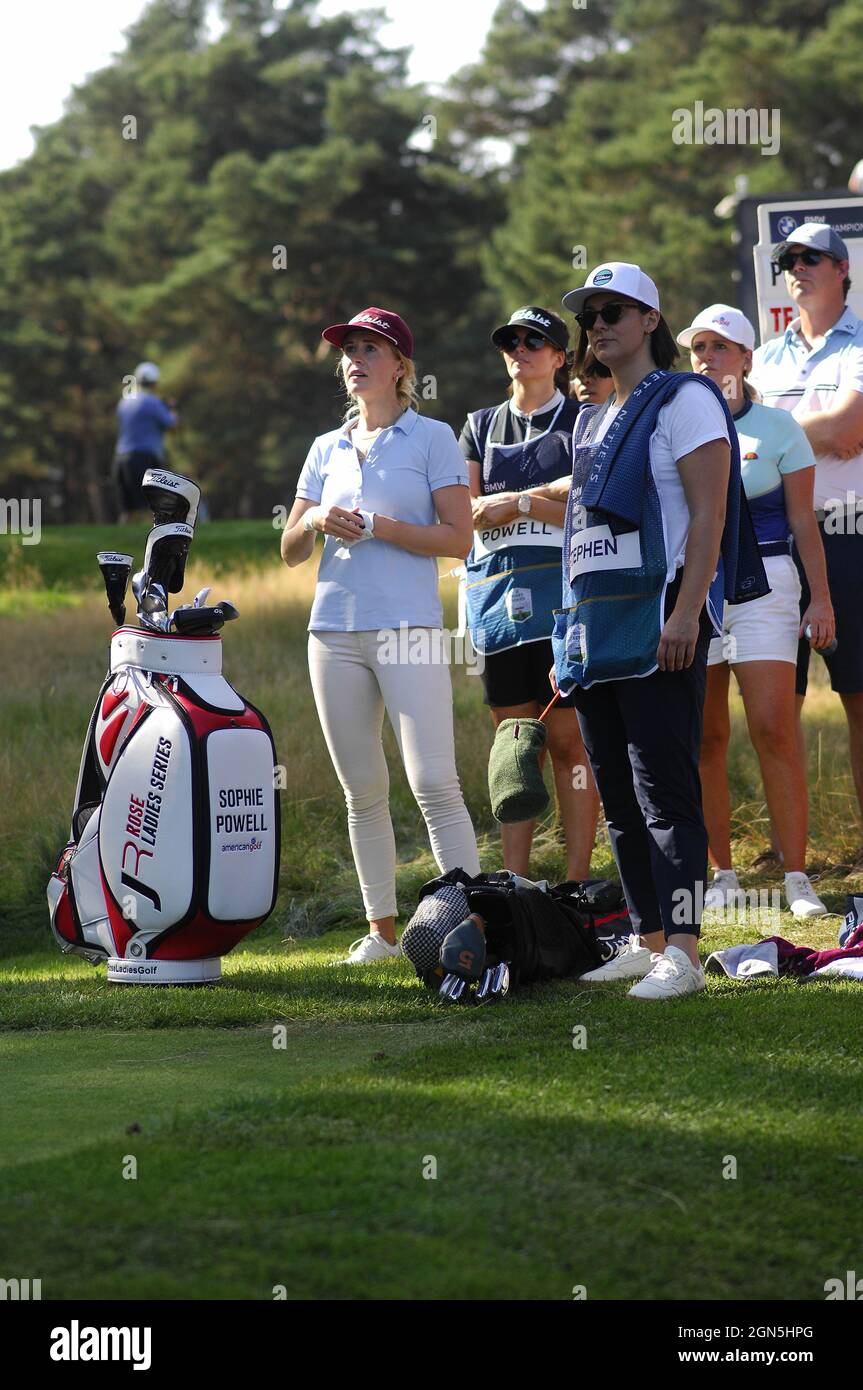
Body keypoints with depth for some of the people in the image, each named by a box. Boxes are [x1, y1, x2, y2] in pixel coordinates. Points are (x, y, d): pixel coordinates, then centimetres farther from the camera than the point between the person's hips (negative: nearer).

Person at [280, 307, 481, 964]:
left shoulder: (432, 438, 2)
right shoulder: (327, 449, 17)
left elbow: (459, 538, -5)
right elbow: (290, 551, 17)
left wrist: (377, 527, -13)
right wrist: (317, 522, -4)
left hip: (409, 627, -5)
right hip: (335, 630, 5)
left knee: (435, 782, -14)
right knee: (363, 791, 7)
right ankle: (382, 929, 13)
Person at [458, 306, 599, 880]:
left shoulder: (583, 422, 5)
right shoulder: (482, 427, 18)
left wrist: (519, 502, -12)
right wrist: (548, 494, -6)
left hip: (565, 593, -4)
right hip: (499, 592, 4)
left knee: (568, 741, -6)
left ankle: (578, 882, -4)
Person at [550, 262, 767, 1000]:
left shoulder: (683, 400, -5)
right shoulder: (592, 421, 21)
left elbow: (708, 512, -13)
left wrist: (685, 613, -22)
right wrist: (569, 634, 19)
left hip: (660, 615, -9)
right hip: (596, 623, 9)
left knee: (664, 788, -12)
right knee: (620, 797, 9)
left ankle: (683, 952, -12)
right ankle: (647, 941, 15)